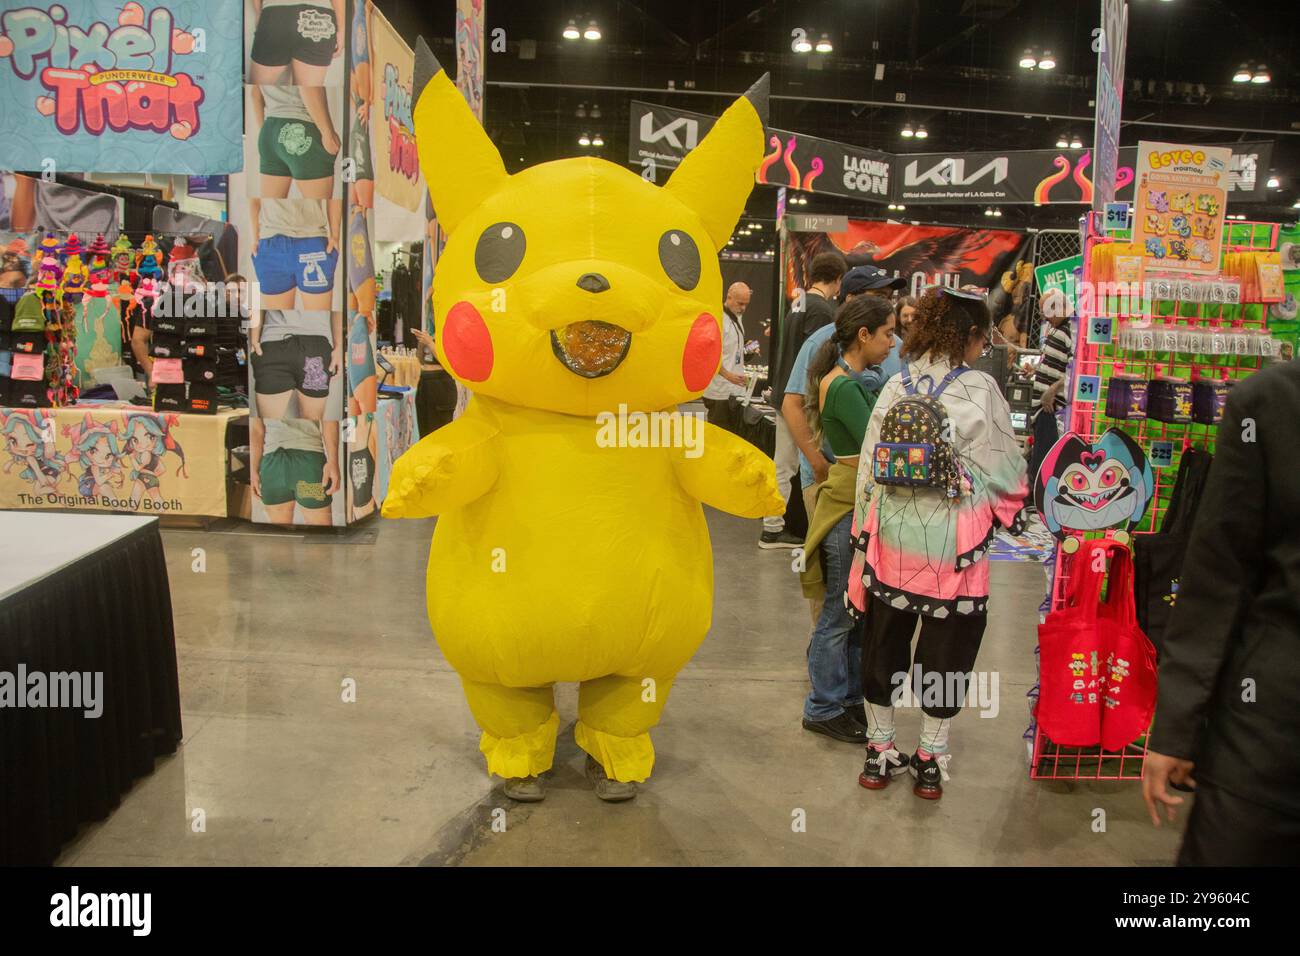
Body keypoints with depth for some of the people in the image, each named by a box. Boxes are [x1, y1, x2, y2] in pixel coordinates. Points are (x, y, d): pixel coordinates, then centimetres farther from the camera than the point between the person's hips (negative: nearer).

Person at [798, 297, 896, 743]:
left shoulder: (857, 381, 12)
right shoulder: (843, 387, -18)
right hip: (848, 508, -10)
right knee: (839, 613, 3)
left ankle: (850, 697, 31)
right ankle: (824, 709, 16)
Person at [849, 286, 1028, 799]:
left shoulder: (895, 387, -1)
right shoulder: (980, 389, -11)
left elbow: (868, 469, 1)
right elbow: (1005, 468, -6)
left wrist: (864, 539, 9)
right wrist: (1014, 512, 15)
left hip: (892, 535, 3)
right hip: (952, 543, -3)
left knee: (885, 640, 15)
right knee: (946, 647, 11)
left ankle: (880, 752, 27)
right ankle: (930, 761, 23)